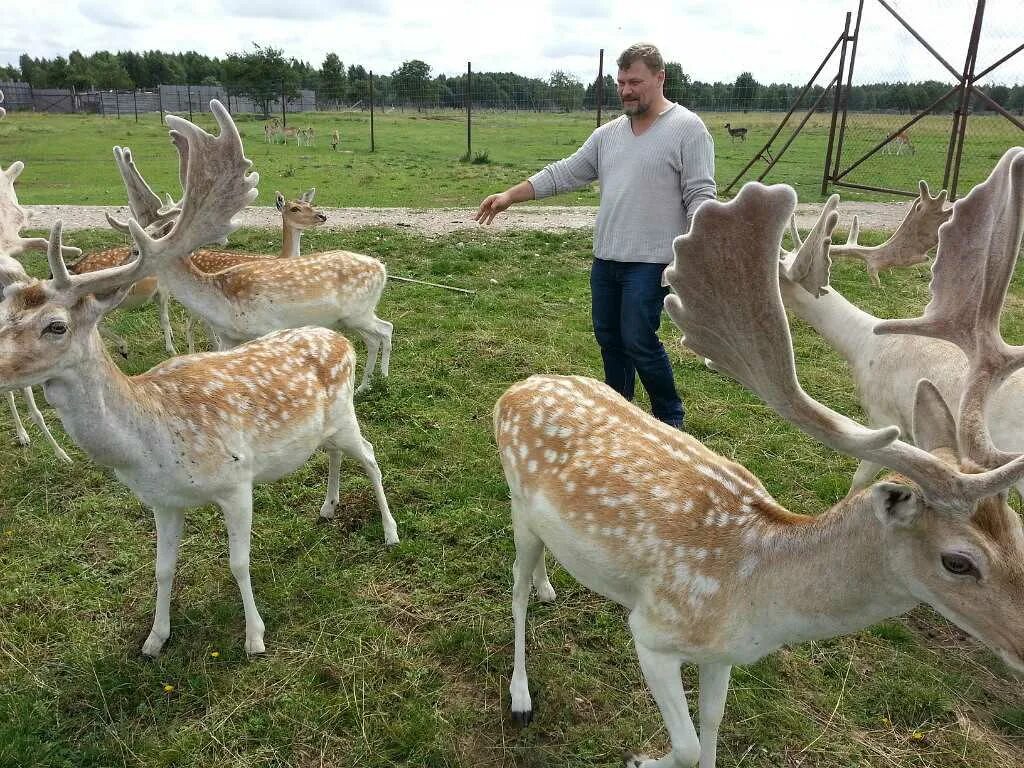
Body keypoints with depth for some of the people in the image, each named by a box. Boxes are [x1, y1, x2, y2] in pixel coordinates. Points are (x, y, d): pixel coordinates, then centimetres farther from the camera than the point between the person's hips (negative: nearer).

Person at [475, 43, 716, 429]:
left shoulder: (687, 128, -6)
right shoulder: (608, 133, 13)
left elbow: (700, 195, -11)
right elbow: (565, 173, 12)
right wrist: (509, 196, 6)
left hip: (651, 262, -7)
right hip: (605, 257, 7)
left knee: (638, 342, -8)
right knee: (608, 338, 13)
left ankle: (670, 418, 12)